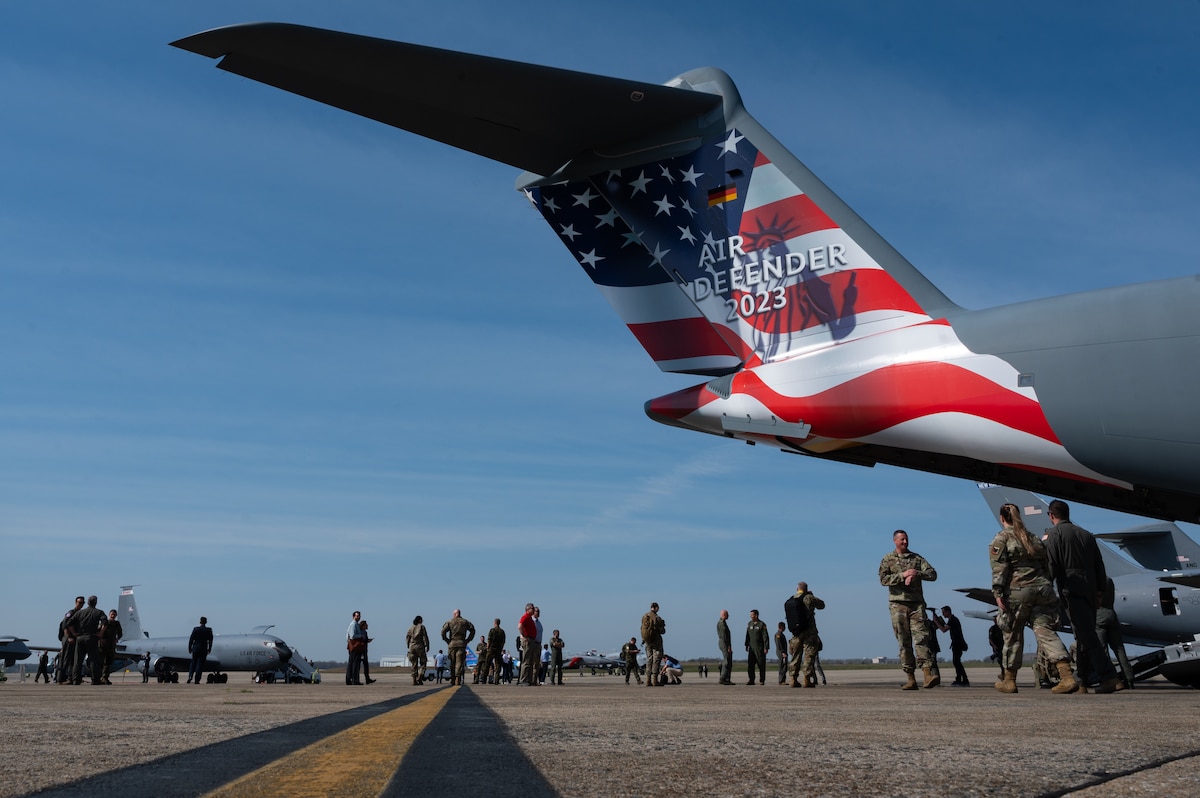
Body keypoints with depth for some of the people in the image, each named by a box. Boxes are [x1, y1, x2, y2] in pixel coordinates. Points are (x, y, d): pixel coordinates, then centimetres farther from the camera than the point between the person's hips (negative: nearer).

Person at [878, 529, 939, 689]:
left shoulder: (917, 558, 14)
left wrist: (916, 574, -11)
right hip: (898, 604, -1)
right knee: (904, 642, 0)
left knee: (921, 637, -12)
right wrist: (903, 575, -13)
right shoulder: (887, 560, 9)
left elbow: (933, 574, 5)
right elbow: (883, 579, -4)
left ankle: (928, 675, -19)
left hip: (917, 603, 1)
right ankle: (911, 679, 2)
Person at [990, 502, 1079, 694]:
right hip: (1043, 589, 5)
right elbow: (1046, 566, 18)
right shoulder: (1033, 538, 19)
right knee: (1045, 631, 1)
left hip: (1017, 592, -5)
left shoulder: (1001, 539, 0)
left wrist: (998, 593, -11)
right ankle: (1067, 677, -14)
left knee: (1013, 635, 6)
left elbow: (999, 569, -9)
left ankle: (1009, 680, 15)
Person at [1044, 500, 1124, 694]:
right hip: (1090, 590, 7)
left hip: (1072, 590, -7)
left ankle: (1110, 677, -20)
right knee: (1086, 636, 12)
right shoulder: (1086, 534, 18)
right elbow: (1099, 565, 18)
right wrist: (1098, 591, 21)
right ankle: (1081, 680, 18)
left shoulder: (1054, 533, 0)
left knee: (1087, 636, -11)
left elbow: (1052, 565, -10)